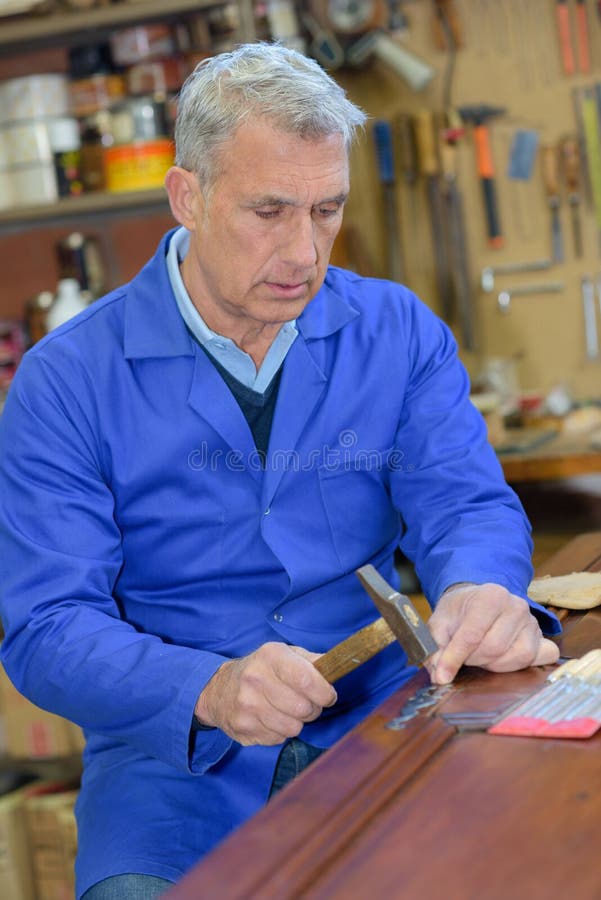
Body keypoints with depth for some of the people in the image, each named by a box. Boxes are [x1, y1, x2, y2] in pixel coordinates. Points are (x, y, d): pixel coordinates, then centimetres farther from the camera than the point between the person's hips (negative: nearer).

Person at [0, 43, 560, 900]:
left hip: (381, 731, 3)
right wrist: (210, 689, -29)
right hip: (175, 761, -2)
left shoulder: (399, 332, 5)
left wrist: (482, 589, -28)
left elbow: (465, 503, -2)